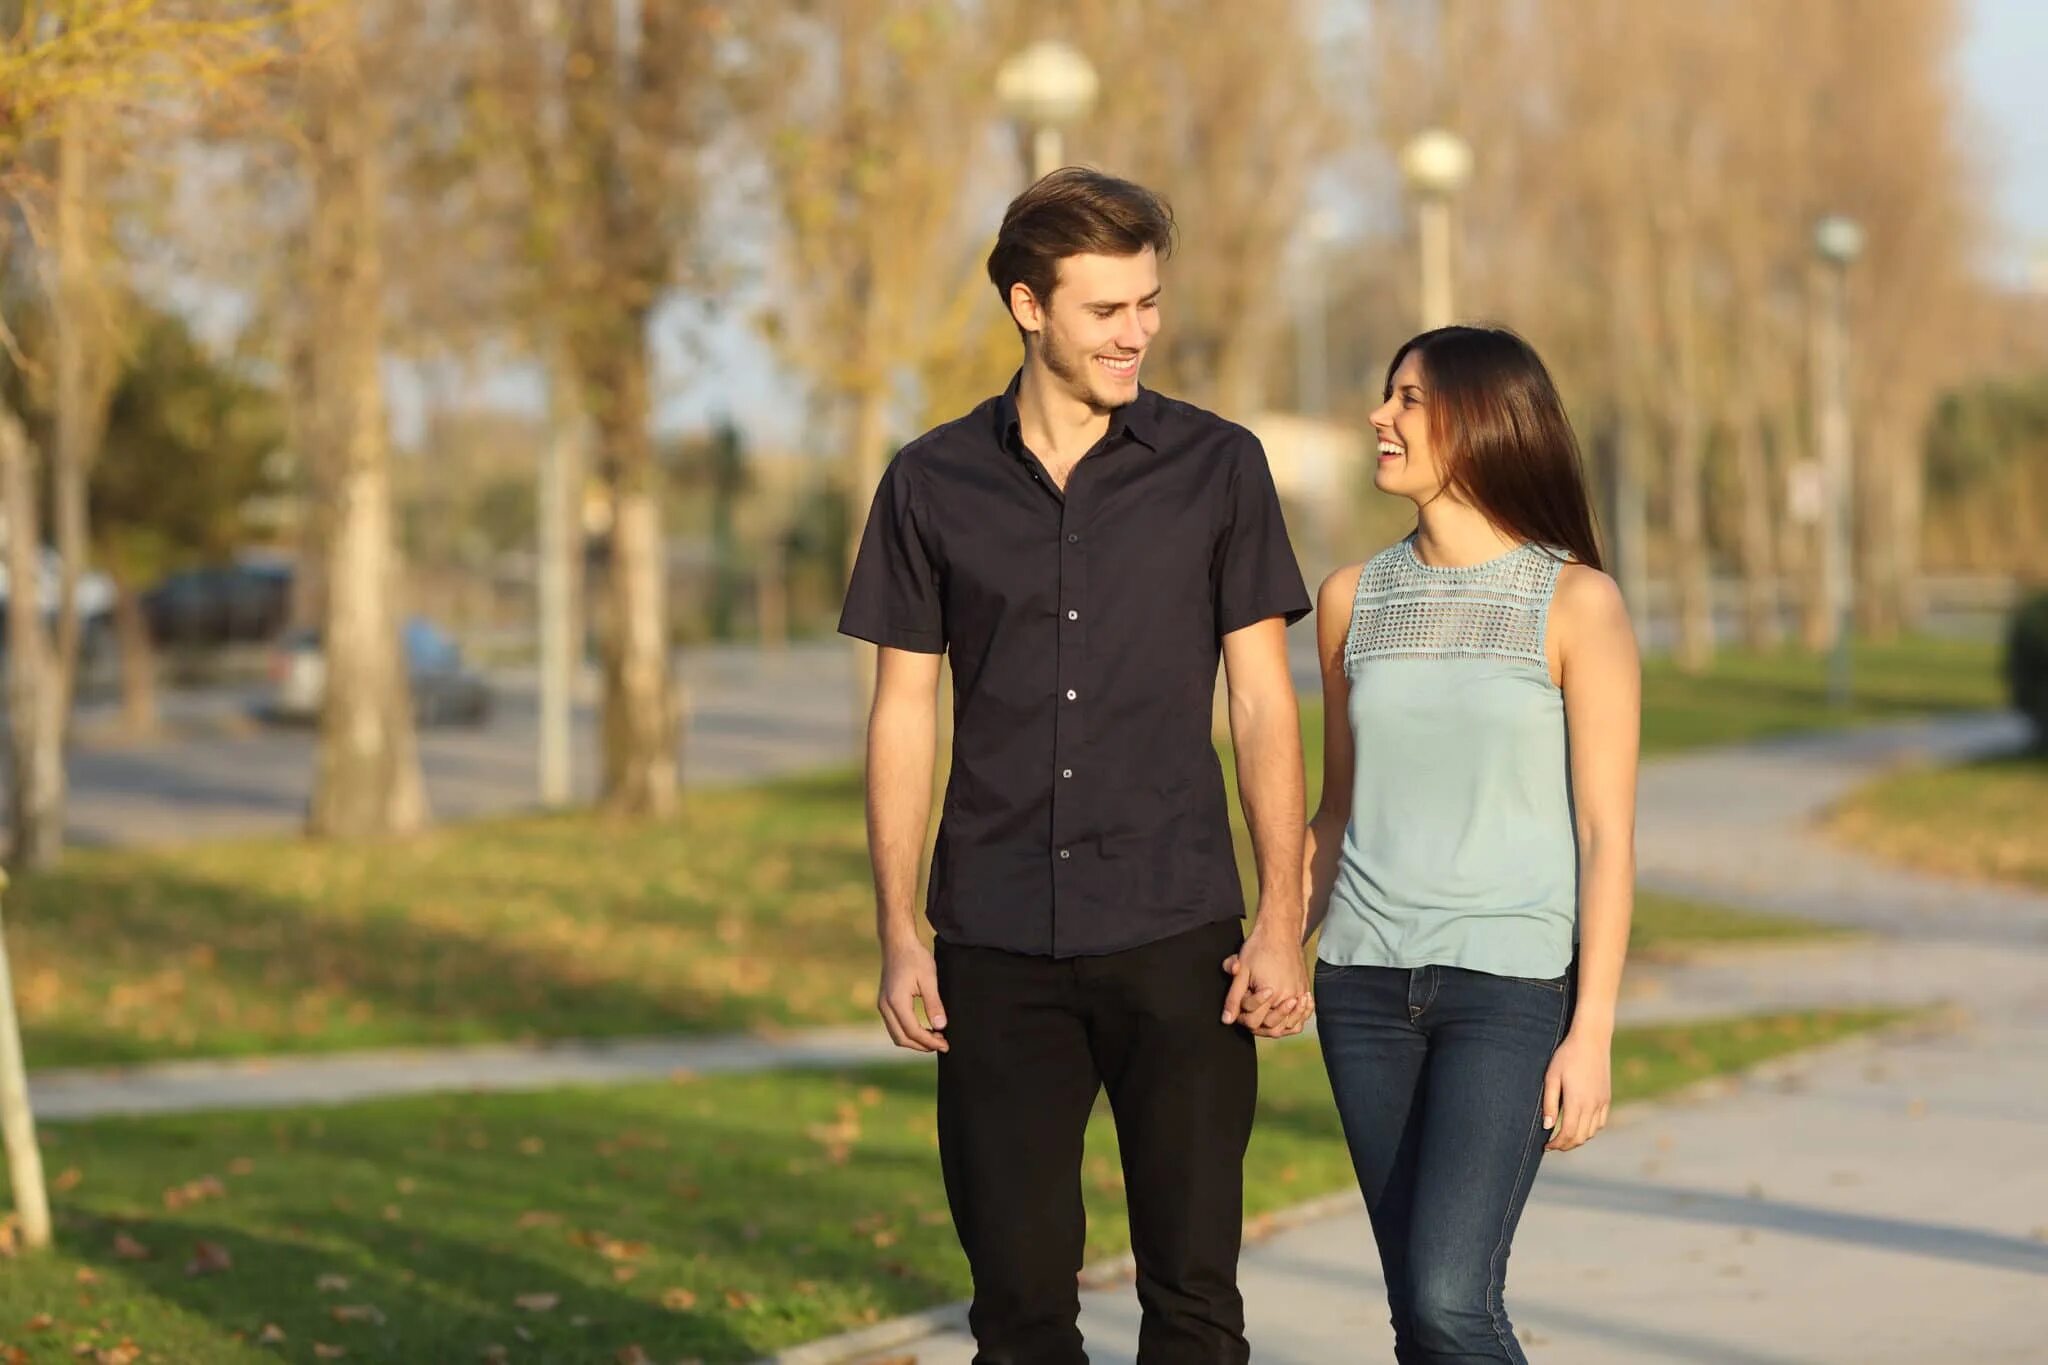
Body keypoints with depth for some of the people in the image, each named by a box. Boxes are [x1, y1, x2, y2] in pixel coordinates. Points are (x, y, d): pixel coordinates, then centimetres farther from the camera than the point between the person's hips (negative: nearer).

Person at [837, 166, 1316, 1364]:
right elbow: (904, 716, 7)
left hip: (1175, 937, -1)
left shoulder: (1217, 468, 2)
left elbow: (1263, 701, 2)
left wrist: (1283, 921, -5)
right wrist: (900, 936, 1)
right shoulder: (933, 484, 3)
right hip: (998, 946, 1)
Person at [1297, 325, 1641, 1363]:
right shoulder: (1354, 600, 9)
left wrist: (1592, 1034, -12)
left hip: (1509, 986, -5)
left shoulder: (1577, 604, -5)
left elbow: (1607, 832, -6)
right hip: (1366, 990, 5)